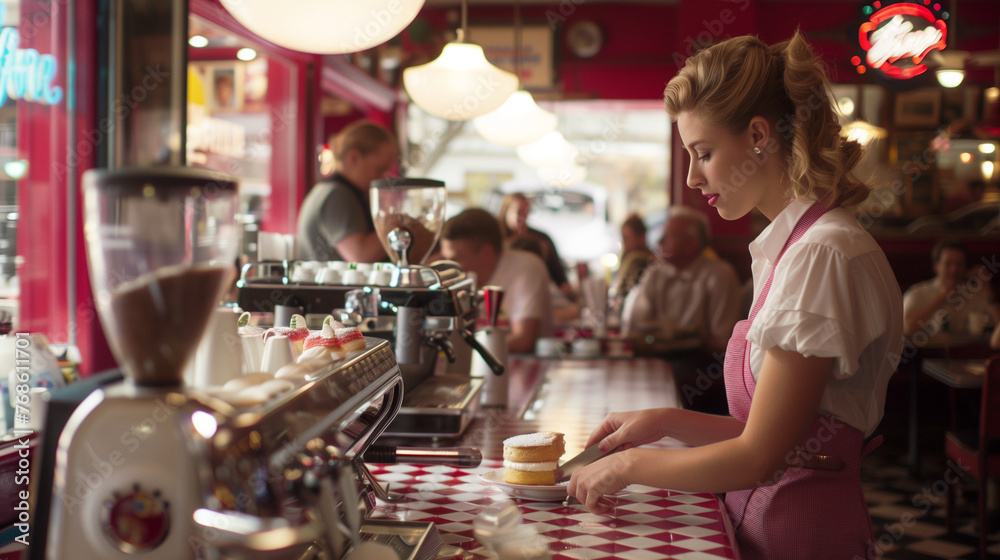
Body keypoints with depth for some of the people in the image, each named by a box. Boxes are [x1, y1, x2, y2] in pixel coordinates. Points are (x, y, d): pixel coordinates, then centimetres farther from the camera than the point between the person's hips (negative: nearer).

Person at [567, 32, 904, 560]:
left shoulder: (823, 255, -19)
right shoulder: (792, 244, 9)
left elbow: (759, 456, -18)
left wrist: (630, 464, -7)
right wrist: (667, 422, 4)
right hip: (762, 517, 8)